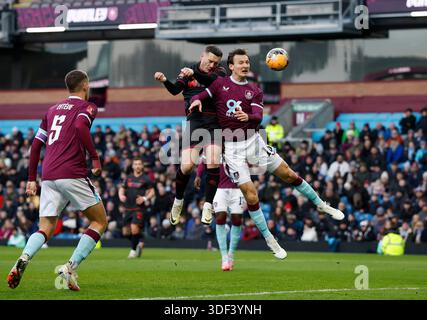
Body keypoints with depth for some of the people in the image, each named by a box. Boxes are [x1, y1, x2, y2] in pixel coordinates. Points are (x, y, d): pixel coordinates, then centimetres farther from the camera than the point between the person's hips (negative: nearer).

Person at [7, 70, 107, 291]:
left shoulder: (53, 110, 23)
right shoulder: (87, 107, 4)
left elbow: (36, 145, 21)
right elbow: (80, 126, -19)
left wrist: (32, 179, 25)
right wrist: (95, 157, -14)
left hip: (48, 176, 6)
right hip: (72, 175, -6)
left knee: (46, 229, 8)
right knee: (100, 221, 8)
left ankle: (23, 260, -24)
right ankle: (71, 267, -8)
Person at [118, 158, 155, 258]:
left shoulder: (145, 179, 0)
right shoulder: (128, 178, 12)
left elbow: (152, 192, 2)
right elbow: (121, 189, 19)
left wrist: (145, 198, -16)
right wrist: (121, 196, -4)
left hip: (139, 208, -5)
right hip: (128, 208, 5)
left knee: (134, 228, -19)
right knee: (126, 232, 3)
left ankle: (133, 250, -1)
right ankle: (140, 241, 28)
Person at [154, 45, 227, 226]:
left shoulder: (219, 72, 5)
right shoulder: (188, 72, 9)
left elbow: (214, 81, -19)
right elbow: (175, 90, -4)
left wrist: (195, 74, -34)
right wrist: (165, 81, -24)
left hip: (214, 123, 0)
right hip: (194, 121, 0)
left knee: (213, 163, -16)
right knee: (187, 165, -10)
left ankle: (208, 205, -3)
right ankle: (178, 201, 14)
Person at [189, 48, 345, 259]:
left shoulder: (255, 91, 5)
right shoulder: (220, 83, 3)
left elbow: (258, 117, -10)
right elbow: (200, 96, 0)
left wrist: (248, 117, -33)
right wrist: (196, 100, -25)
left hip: (253, 141, 2)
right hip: (232, 148, -2)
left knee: (289, 174, 4)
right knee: (250, 195, -8)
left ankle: (321, 205, 25)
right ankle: (270, 241, 4)